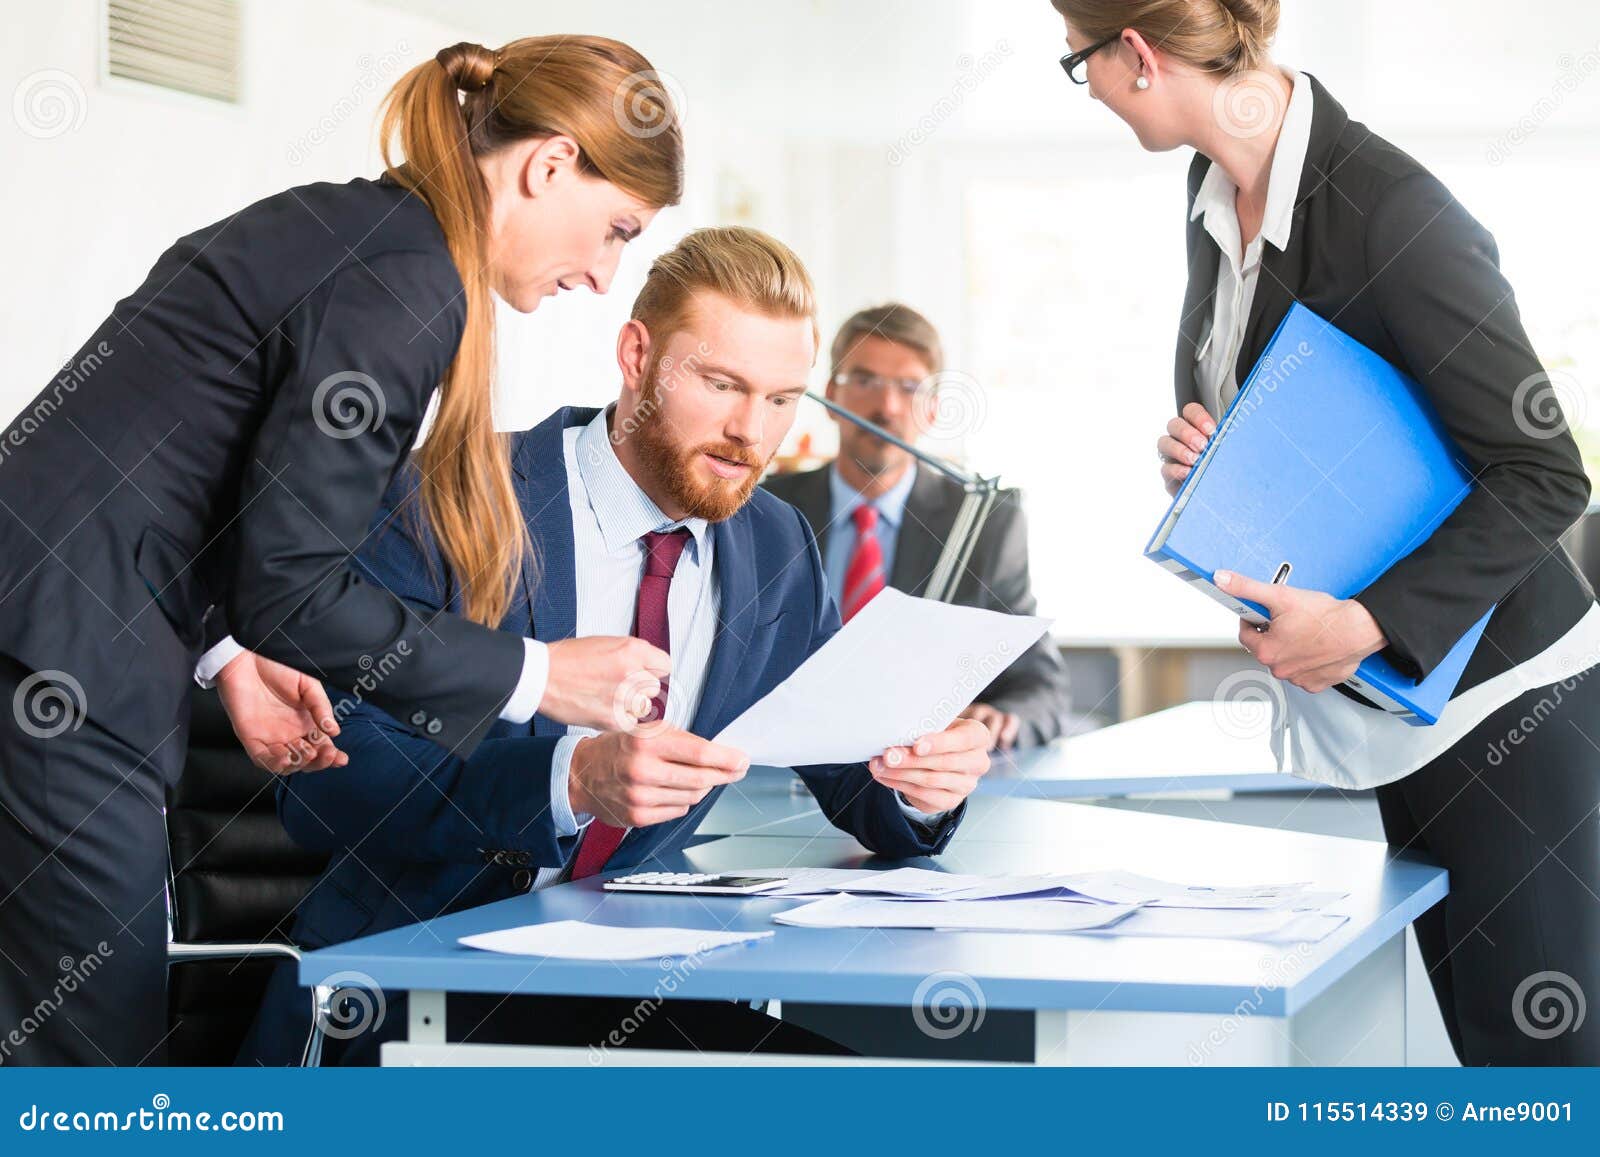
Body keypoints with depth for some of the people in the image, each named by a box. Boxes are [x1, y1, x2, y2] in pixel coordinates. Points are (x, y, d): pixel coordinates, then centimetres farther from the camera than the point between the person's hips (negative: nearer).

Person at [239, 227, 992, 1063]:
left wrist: (920, 783, -11)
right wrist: (568, 780, -33)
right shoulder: (445, 507, -9)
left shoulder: (778, 552, 9)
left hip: (624, 983, 6)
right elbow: (320, 784, -18)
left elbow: (855, 779, 16)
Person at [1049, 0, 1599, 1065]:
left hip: (1505, 701, -8)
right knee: (1470, 1038, 12)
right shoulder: (1217, 191, 4)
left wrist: (1365, 625, -26)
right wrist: (1201, 451, -2)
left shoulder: (1393, 214, -24)